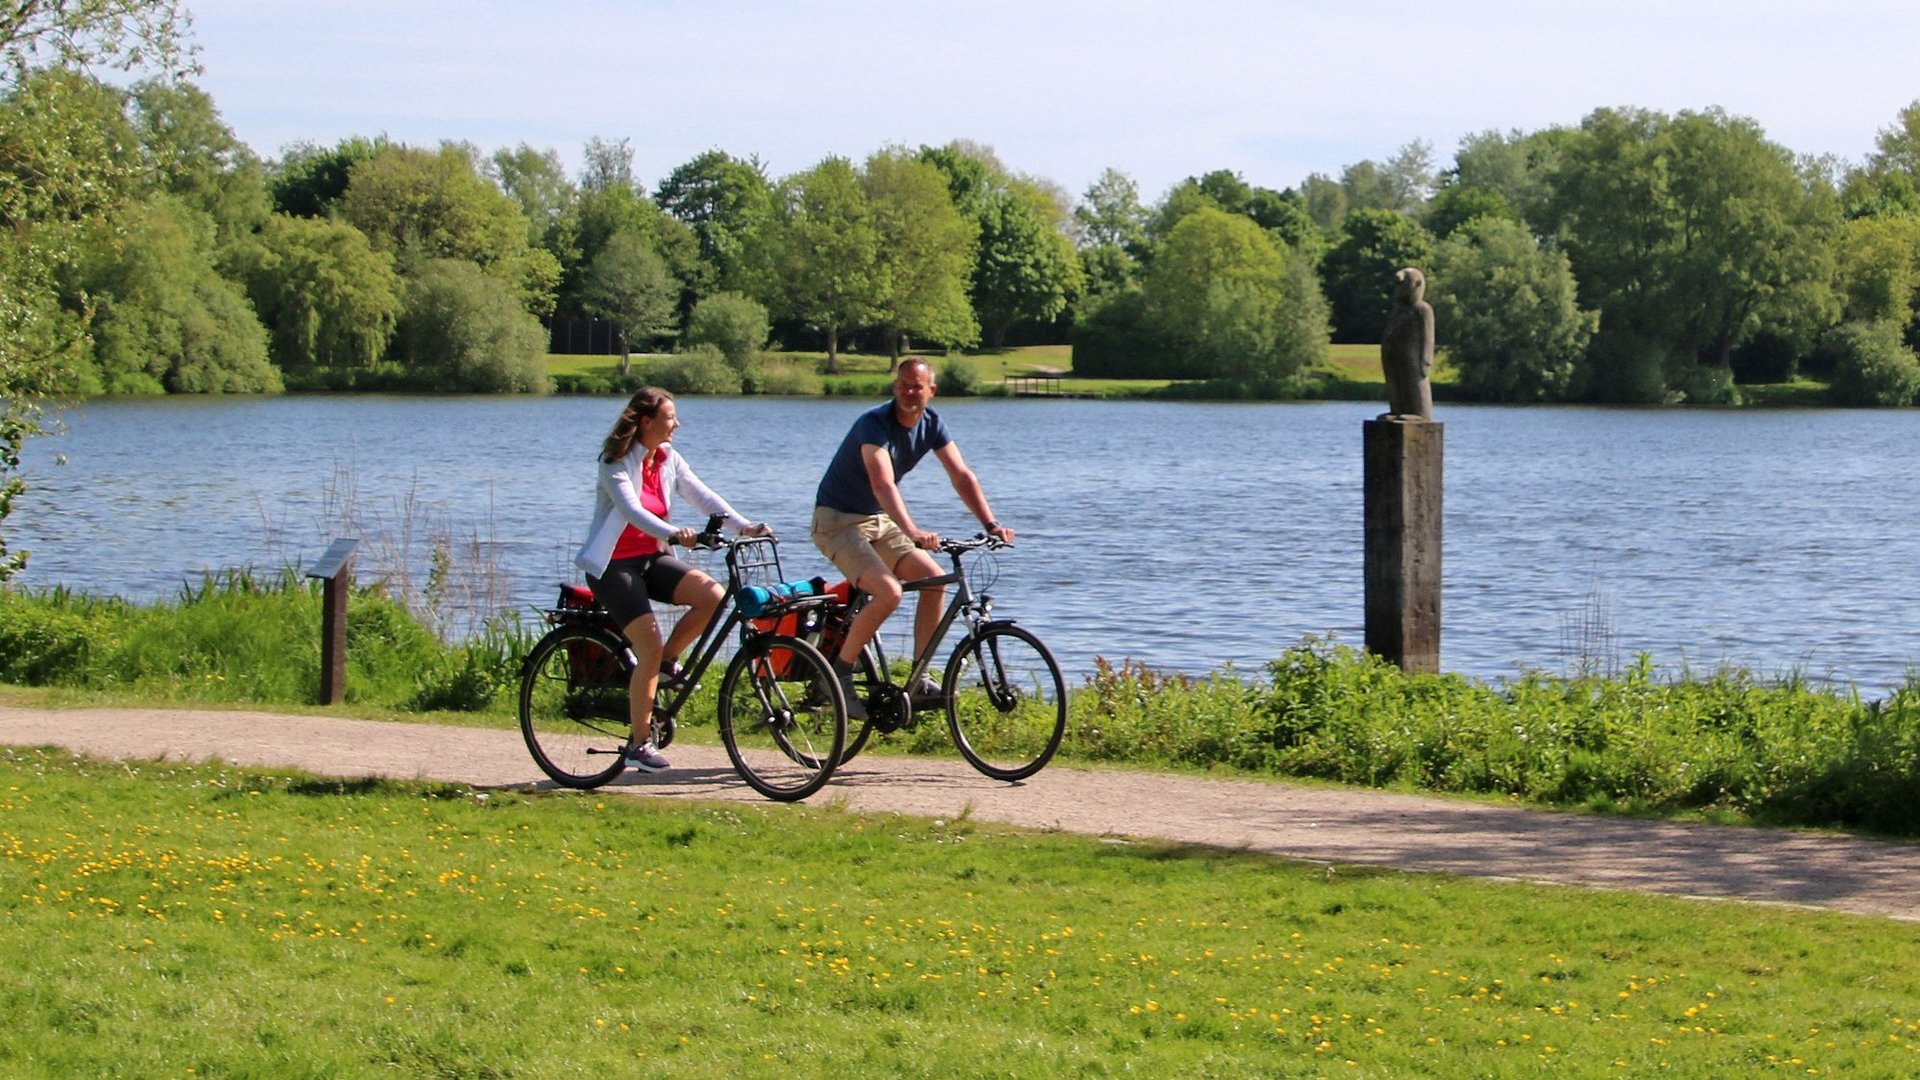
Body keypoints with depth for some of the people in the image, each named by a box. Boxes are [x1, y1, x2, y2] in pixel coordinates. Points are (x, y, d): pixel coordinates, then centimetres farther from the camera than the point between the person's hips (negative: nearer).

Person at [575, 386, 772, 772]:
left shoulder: (668, 460, 5)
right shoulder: (616, 463, -15)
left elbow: (702, 496, -4)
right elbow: (631, 511, -30)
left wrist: (743, 526, -18)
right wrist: (674, 534, -46)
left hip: (651, 558, 6)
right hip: (614, 564, -6)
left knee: (713, 595, -19)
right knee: (649, 646, -18)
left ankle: (667, 661, 4)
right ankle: (639, 743, -6)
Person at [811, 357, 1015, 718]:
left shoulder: (931, 425, -2)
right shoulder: (874, 423, -25)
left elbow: (962, 476, -6)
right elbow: (883, 484, -39)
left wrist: (991, 524, -20)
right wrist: (911, 531, -53)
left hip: (877, 521, 8)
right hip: (838, 521, -8)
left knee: (933, 578, -9)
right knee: (888, 592, -26)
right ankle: (838, 674, -11)